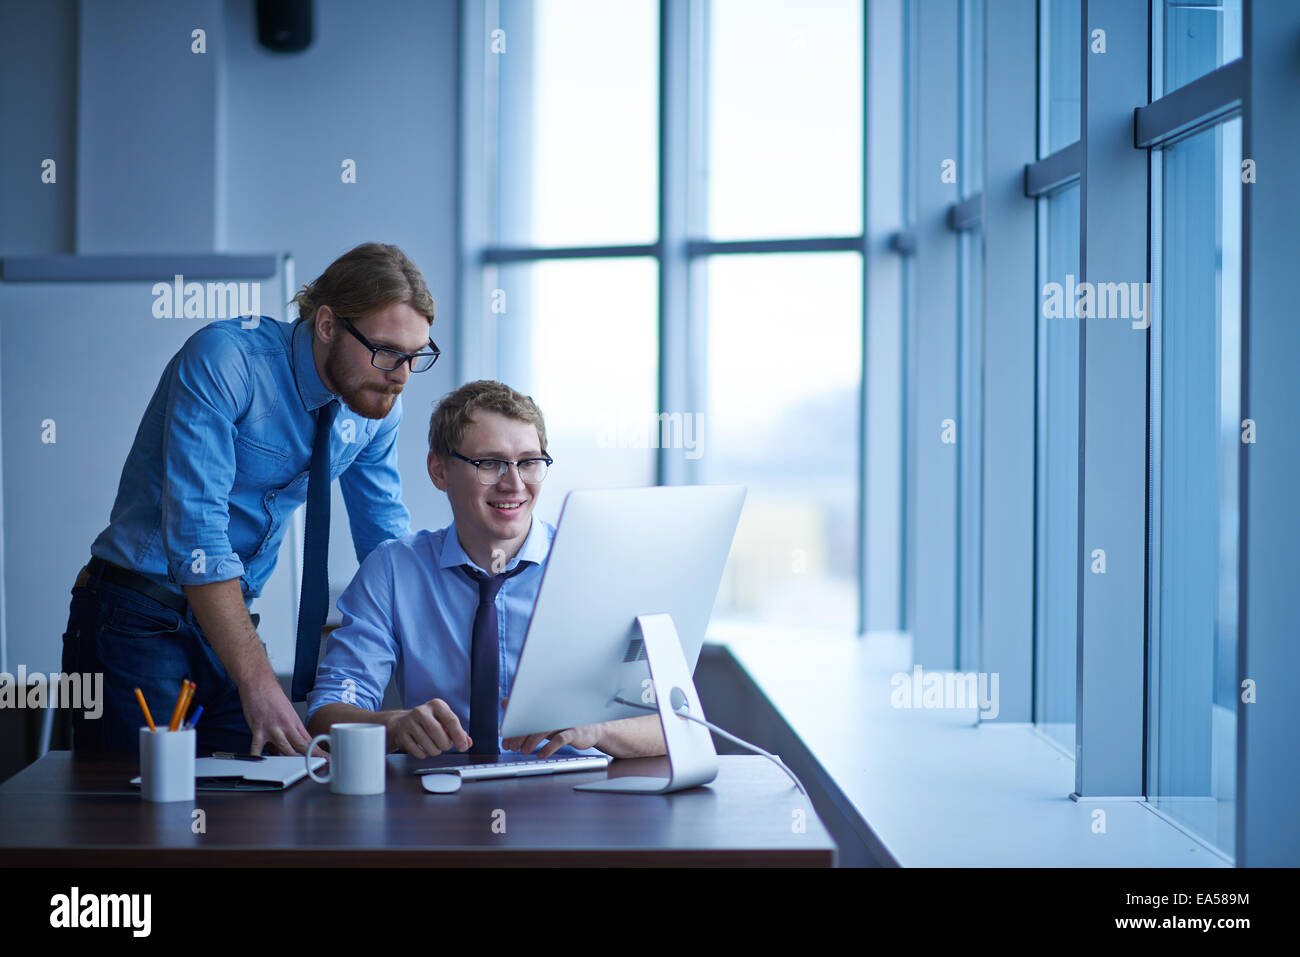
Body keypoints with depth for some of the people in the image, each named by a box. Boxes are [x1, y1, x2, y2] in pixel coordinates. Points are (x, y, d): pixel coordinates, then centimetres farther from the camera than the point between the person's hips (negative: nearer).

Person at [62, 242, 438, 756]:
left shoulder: (378, 405, 0)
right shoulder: (224, 358, -20)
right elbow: (194, 531, -27)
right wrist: (257, 682, -33)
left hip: (228, 618, 6)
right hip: (141, 622, -5)